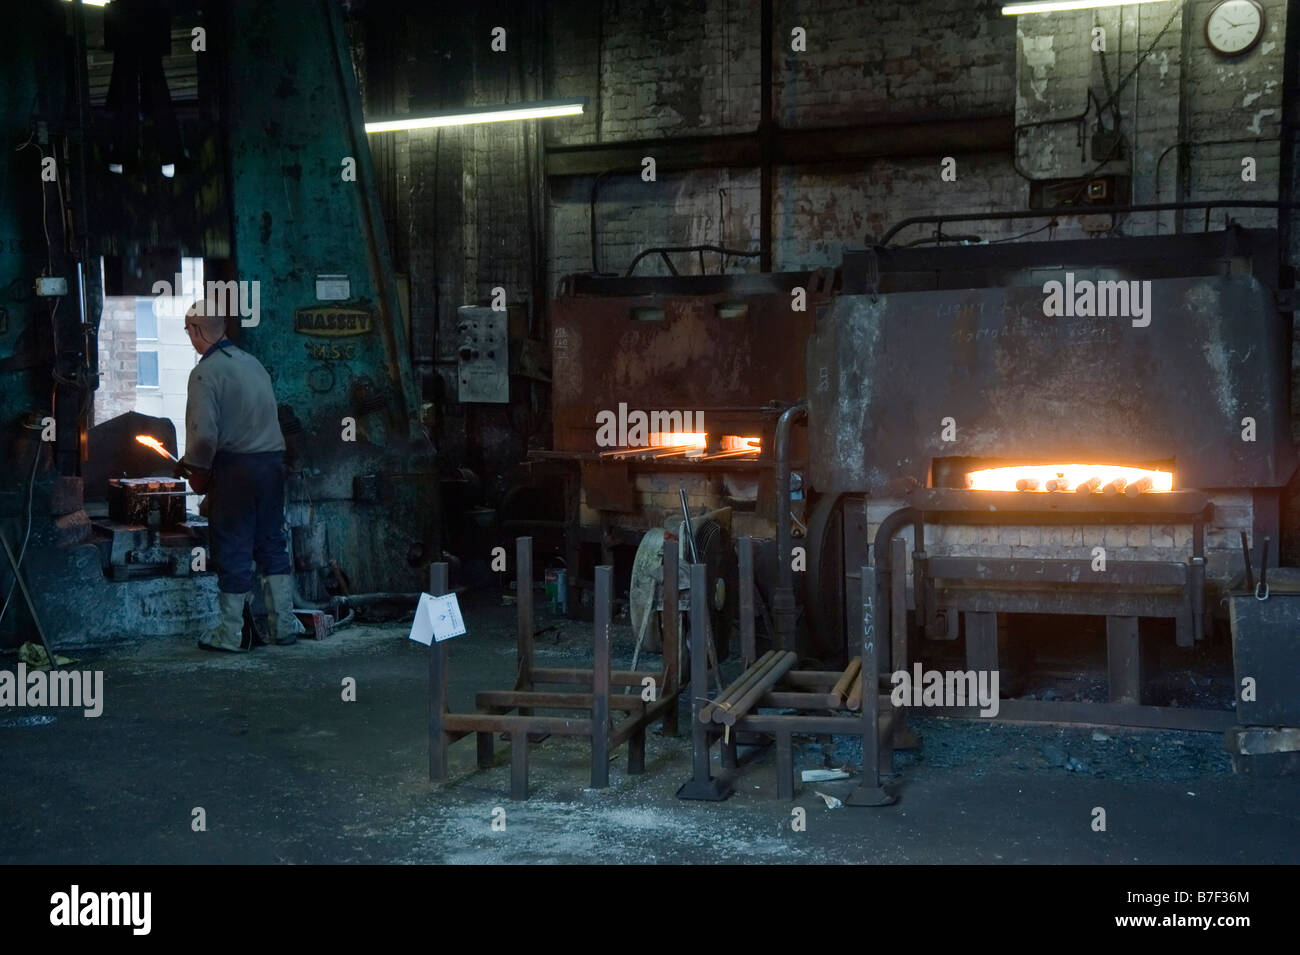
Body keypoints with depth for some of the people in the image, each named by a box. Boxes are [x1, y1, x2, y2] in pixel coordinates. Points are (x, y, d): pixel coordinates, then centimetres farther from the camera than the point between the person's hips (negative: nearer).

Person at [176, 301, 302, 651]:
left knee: (232, 550, 2)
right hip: (273, 458, 7)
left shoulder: (206, 372, -11)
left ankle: (231, 634, 10)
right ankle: (283, 624, 18)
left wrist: (193, 466, -1)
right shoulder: (252, 363, 12)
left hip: (234, 467, -7)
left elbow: (205, 434, -20)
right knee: (271, 542, 14)